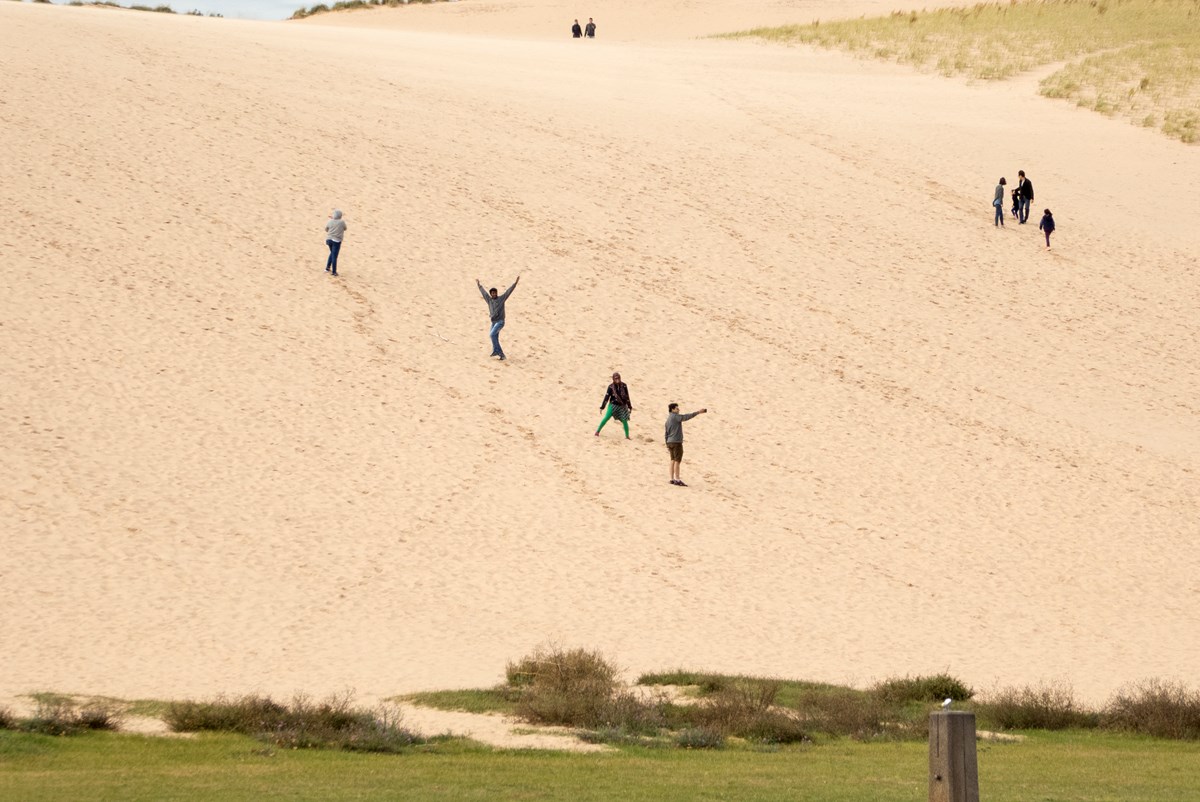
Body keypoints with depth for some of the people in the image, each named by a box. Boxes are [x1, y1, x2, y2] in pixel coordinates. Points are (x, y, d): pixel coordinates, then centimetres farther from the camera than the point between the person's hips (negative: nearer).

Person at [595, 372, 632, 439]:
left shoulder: (624, 386, -4)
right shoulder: (611, 387, -8)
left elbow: (627, 396, 5)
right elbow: (606, 397, -6)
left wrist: (629, 406, 9)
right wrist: (602, 407, -7)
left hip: (622, 406, 1)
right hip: (613, 405, -1)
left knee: (624, 421, -4)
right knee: (606, 418, -8)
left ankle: (627, 436, 8)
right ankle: (597, 431, 5)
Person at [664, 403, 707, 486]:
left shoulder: (668, 420, 16)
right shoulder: (675, 417, -9)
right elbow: (686, 417, -22)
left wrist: (667, 446, 21)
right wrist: (698, 413, -21)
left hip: (670, 442, 9)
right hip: (676, 442, -9)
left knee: (673, 461, 11)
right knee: (677, 461, -8)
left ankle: (672, 479, 11)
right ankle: (677, 480, -9)